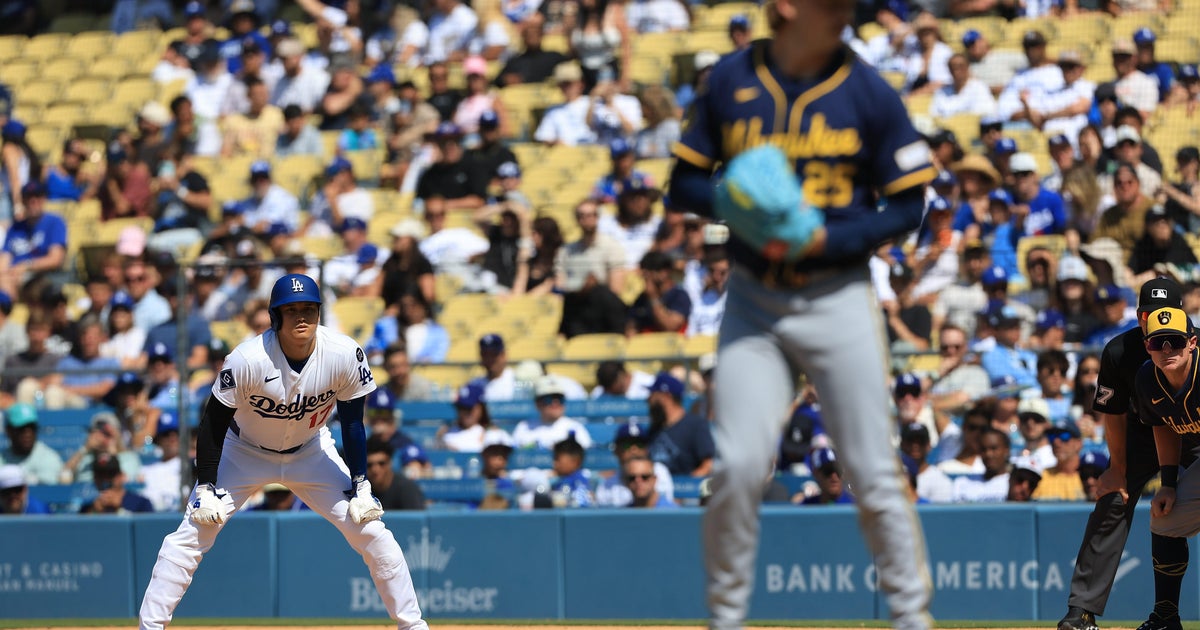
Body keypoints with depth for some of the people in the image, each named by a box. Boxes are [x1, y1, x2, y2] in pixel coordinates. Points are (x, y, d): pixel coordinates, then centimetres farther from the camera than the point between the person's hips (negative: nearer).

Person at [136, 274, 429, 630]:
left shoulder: (345, 355, -25)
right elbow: (214, 423, -20)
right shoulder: (248, 360, -32)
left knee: (371, 530, -6)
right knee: (192, 534, -14)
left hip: (311, 451, 2)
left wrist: (361, 486, -10)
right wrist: (205, 489, -21)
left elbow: (352, 423, -10)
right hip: (244, 454, -2)